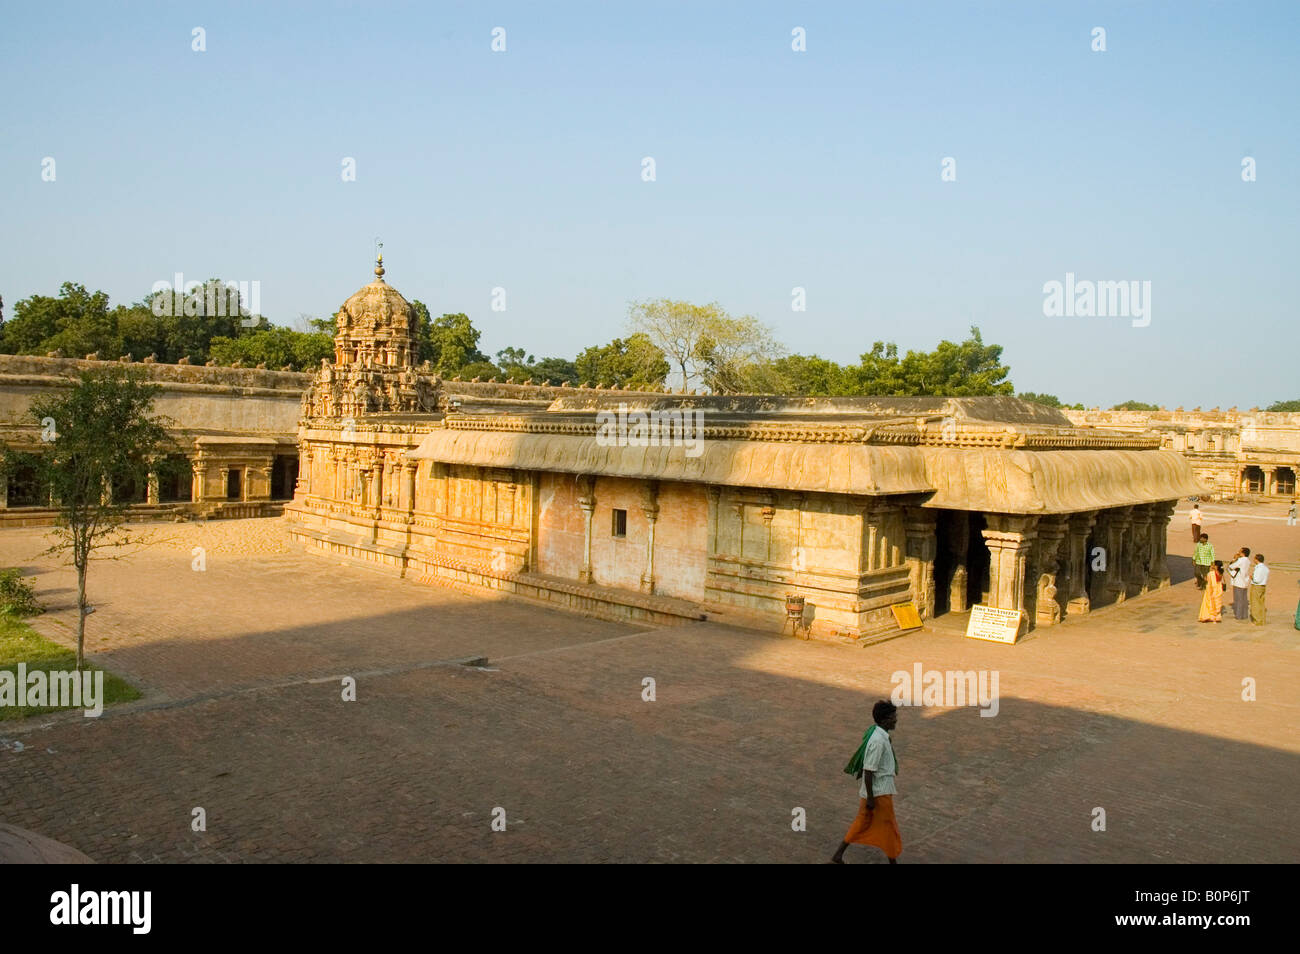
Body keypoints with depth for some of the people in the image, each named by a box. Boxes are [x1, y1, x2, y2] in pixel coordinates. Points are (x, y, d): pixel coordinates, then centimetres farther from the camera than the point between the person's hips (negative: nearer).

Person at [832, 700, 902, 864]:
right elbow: (868, 771, -25)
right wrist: (870, 798, -20)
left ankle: (838, 854, 22)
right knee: (888, 827, 8)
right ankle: (893, 861, 24)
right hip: (879, 792, -9)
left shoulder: (876, 732, 4)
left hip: (874, 789, 9)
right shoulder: (878, 741, -26)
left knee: (862, 823, 18)